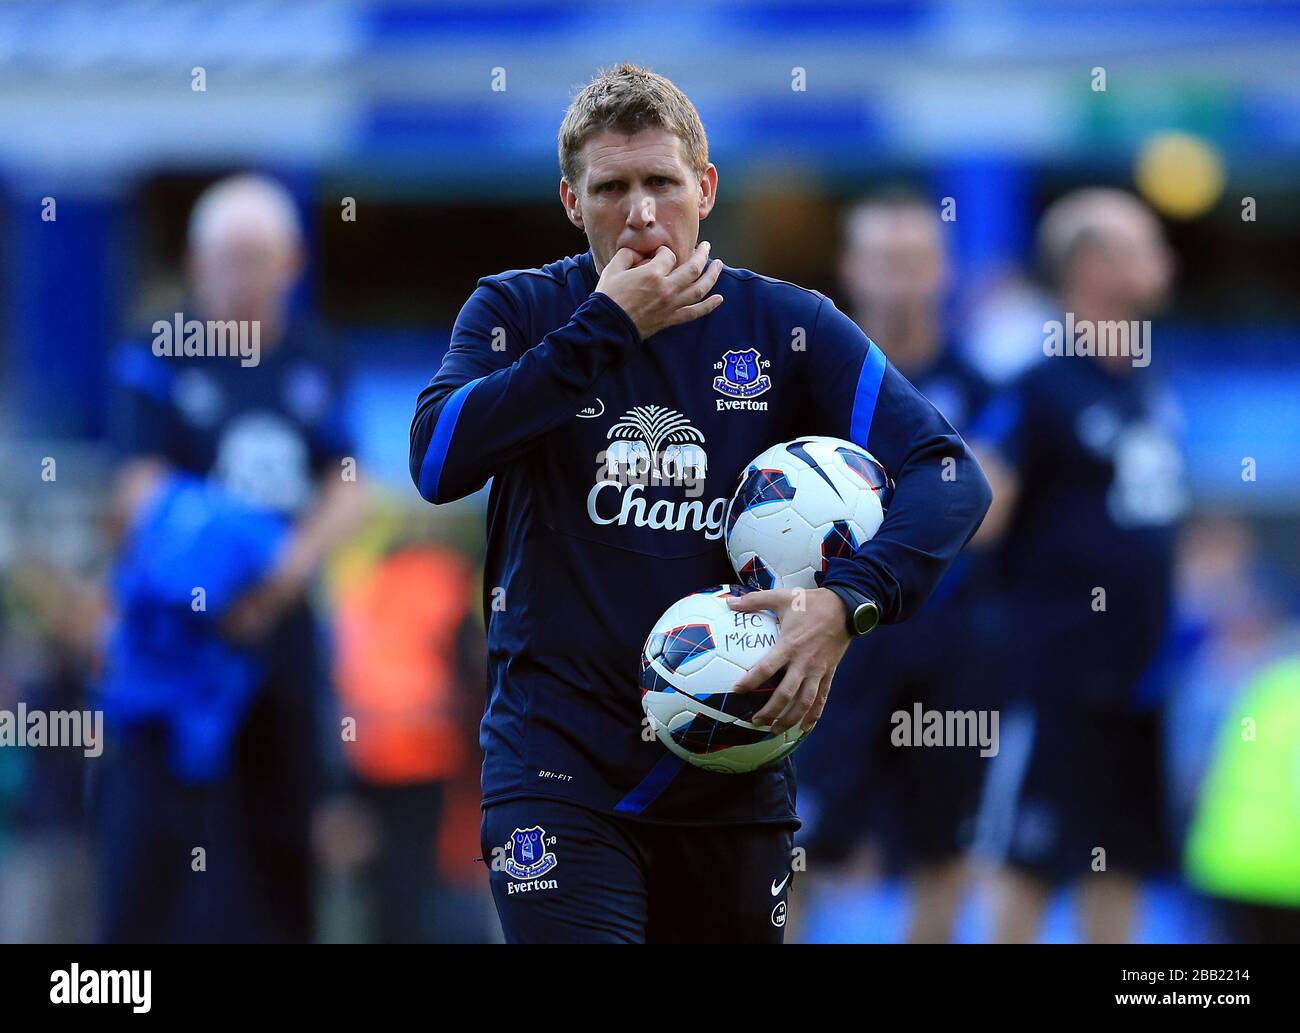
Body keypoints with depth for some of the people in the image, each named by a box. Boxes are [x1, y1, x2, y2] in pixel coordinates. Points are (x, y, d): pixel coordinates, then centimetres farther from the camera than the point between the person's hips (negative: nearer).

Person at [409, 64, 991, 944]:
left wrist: (848, 601, -26)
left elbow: (950, 477, -9)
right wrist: (605, 329, -16)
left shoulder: (784, 326, 1)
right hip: (560, 762, -2)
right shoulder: (521, 313, 1)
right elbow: (438, 459, -18)